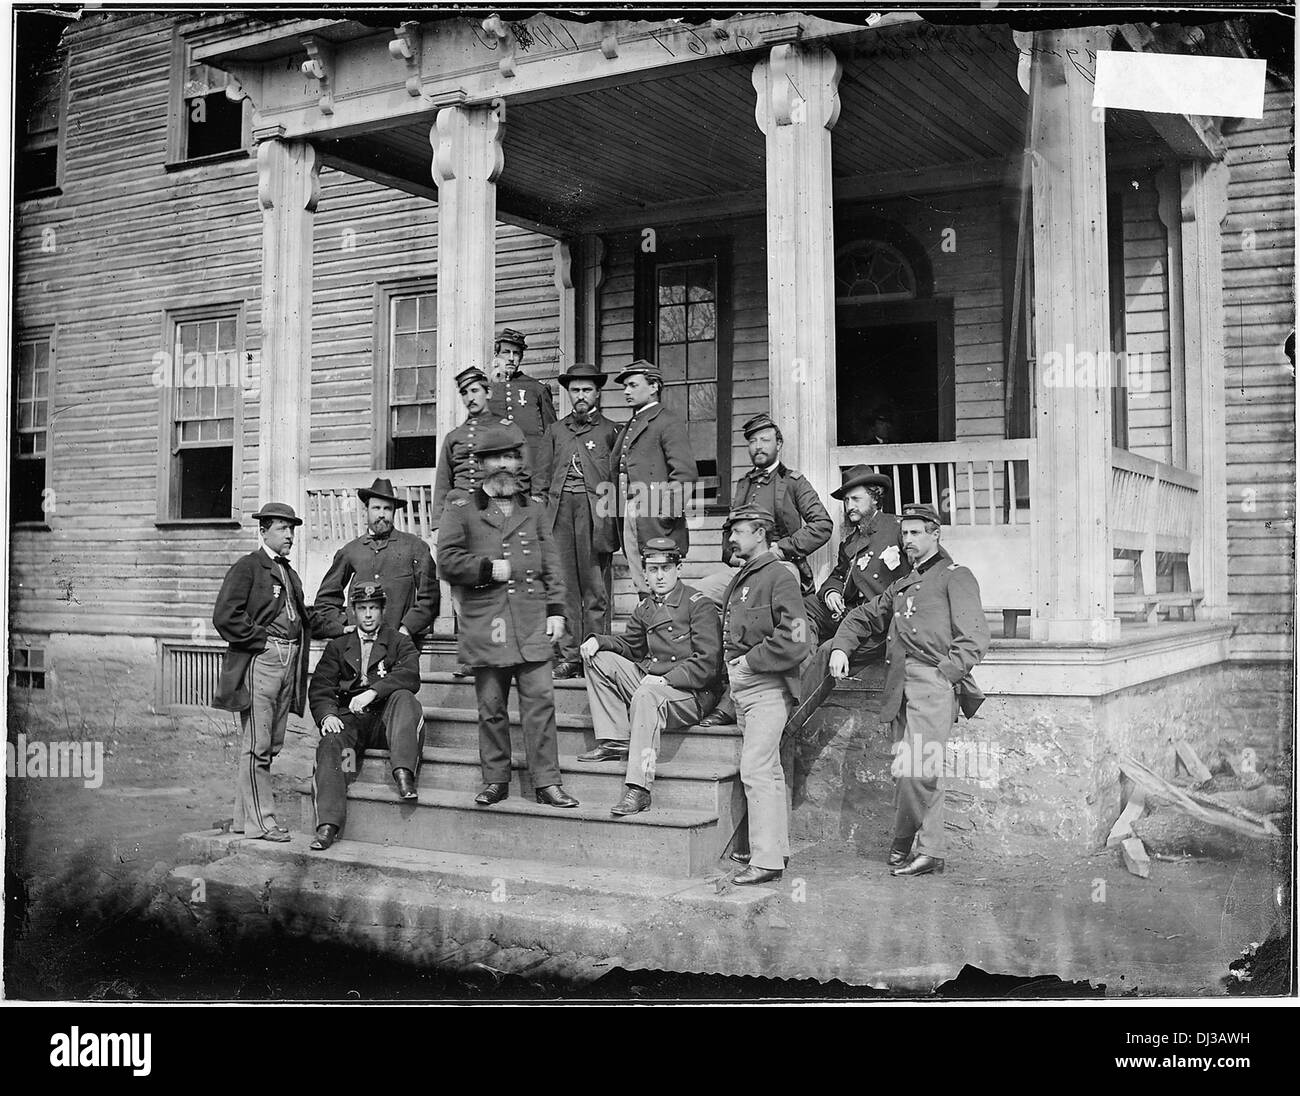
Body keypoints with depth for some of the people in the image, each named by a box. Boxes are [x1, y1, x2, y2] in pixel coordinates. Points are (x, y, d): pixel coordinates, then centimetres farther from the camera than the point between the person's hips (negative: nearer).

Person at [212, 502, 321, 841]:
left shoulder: (290, 574, 22)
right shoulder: (247, 567, -3)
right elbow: (225, 615, -12)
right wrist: (259, 640, -11)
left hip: (290, 661, 8)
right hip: (260, 661, -8)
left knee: (271, 746, 11)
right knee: (257, 745, -6)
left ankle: (243, 818, 19)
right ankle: (260, 821, -2)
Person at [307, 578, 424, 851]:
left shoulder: (400, 642, 14)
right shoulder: (337, 647, 21)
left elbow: (410, 677, -7)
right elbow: (320, 689, 11)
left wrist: (373, 692, -23)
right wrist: (327, 715, -12)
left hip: (385, 720, -1)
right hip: (349, 719, 1)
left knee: (403, 698, -31)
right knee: (330, 744, -29)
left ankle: (403, 774, -41)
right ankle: (328, 824, -37)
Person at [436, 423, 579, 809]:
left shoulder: (533, 510, 17)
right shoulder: (462, 510, 7)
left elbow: (550, 564, 15)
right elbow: (447, 559, 0)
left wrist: (555, 610, 7)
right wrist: (488, 567, -10)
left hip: (532, 624, 2)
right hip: (484, 624, -1)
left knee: (540, 701, -5)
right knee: (491, 707, 4)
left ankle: (547, 782, 0)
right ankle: (495, 781, 15)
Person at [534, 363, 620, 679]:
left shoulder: (611, 430, 11)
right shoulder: (555, 431, 19)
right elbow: (540, 477, 16)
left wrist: (610, 491, -8)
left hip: (594, 511, -3)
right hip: (559, 510, 3)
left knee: (595, 587, -4)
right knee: (563, 584, -1)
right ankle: (568, 657, 2)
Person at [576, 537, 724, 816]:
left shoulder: (699, 605, -8)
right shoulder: (645, 609, 14)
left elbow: (708, 662, -16)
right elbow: (630, 645, 27)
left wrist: (666, 680, -21)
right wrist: (598, 641, 7)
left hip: (693, 693, -8)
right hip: (651, 681, 8)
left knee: (646, 697, -38)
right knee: (599, 660, 0)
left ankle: (639, 790, -39)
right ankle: (616, 743, -6)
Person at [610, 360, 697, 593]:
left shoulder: (668, 423, -5)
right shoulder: (629, 427, 22)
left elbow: (686, 473, -14)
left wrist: (665, 511, -17)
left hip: (656, 523, -8)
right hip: (629, 520, 8)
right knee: (642, 586, 7)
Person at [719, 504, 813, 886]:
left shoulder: (779, 577, -11)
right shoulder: (740, 578, 15)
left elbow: (795, 643, -20)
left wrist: (749, 661, -15)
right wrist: (735, 665, 9)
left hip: (767, 687, -9)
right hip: (742, 688, 9)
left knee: (756, 771, -12)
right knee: (768, 771, 16)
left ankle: (767, 860, -10)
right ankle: (777, 846, 26)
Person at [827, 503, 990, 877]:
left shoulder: (955, 576, 5)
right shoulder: (901, 585, 26)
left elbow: (974, 639, -3)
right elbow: (864, 617, 32)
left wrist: (944, 674, -13)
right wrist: (840, 647, 14)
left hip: (934, 681, -7)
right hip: (900, 685, 7)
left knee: (920, 769, -14)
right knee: (919, 772, 5)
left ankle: (901, 843, -4)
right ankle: (931, 852, 9)